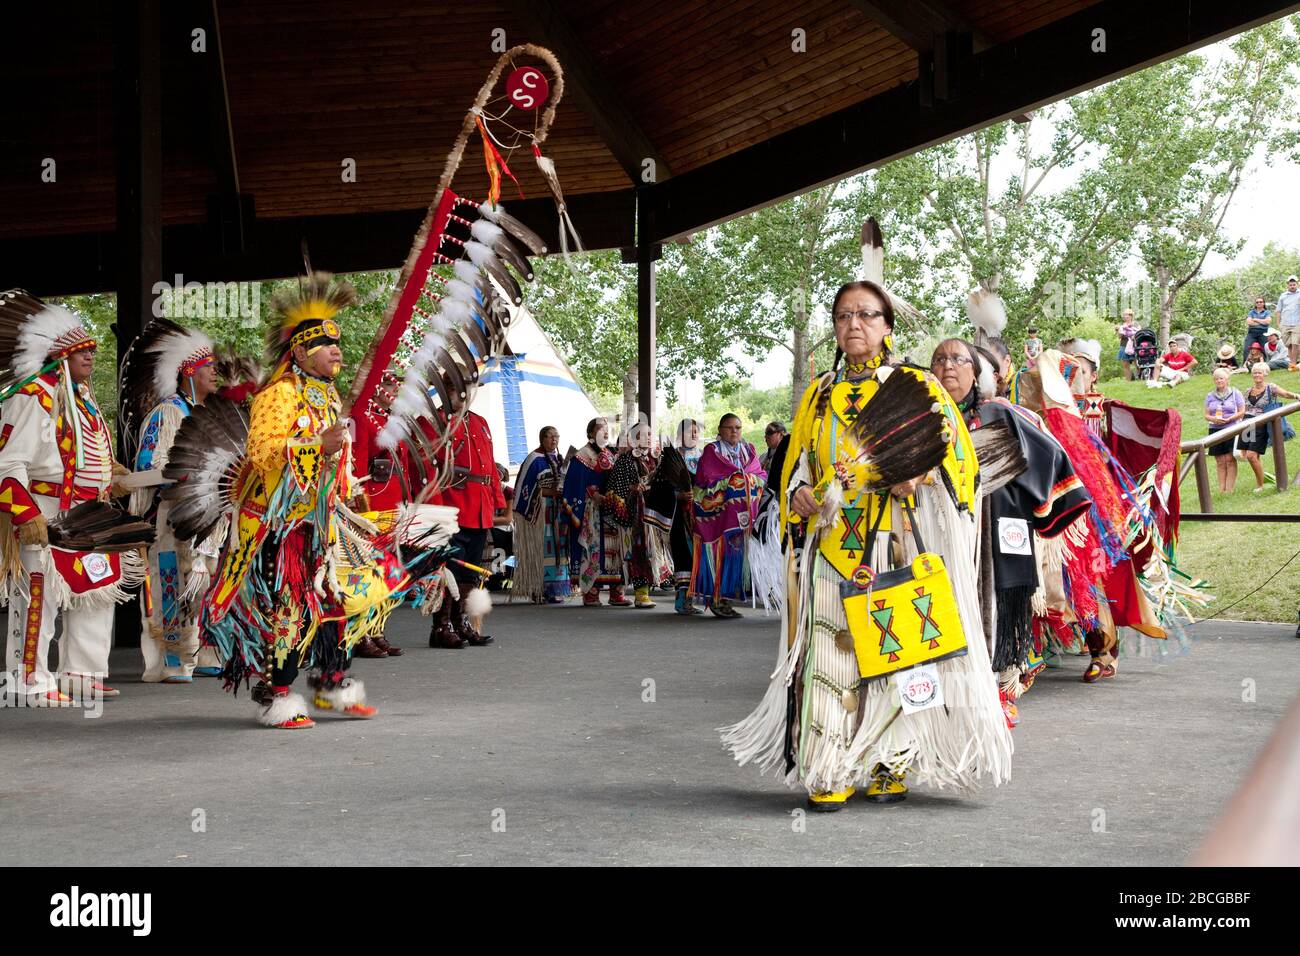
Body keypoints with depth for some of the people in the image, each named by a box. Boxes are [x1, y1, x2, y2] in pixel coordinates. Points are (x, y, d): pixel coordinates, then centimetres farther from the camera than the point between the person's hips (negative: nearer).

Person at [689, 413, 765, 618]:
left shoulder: (749, 450, 18)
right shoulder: (711, 451, 1)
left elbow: (761, 477, 13)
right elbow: (708, 481, -8)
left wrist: (744, 479, -7)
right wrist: (739, 479, -7)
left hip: (742, 513, 5)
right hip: (718, 512, -5)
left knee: (735, 553, 1)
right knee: (719, 552, -9)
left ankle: (725, 598, 5)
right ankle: (716, 599, -6)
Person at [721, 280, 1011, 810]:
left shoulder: (916, 384, 7)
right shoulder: (820, 393, 18)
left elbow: (955, 452, 2)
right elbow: (798, 460, 22)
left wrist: (918, 474, -17)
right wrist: (799, 494, 1)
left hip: (897, 542, -2)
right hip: (833, 543, 3)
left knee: (895, 643, -5)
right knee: (831, 648, -6)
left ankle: (890, 766, 4)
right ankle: (828, 771, -3)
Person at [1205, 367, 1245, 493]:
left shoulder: (1235, 393, 4)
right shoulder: (1210, 396, 12)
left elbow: (1242, 412, 1)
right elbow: (1207, 415, 10)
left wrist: (1228, 419, -14)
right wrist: (1214, 419, -12)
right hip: (1215, 430, 3)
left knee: (1230, 459, -6)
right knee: (1220, 461, 2)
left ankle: (1229, 489, -4)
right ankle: (1221, 489, 3)